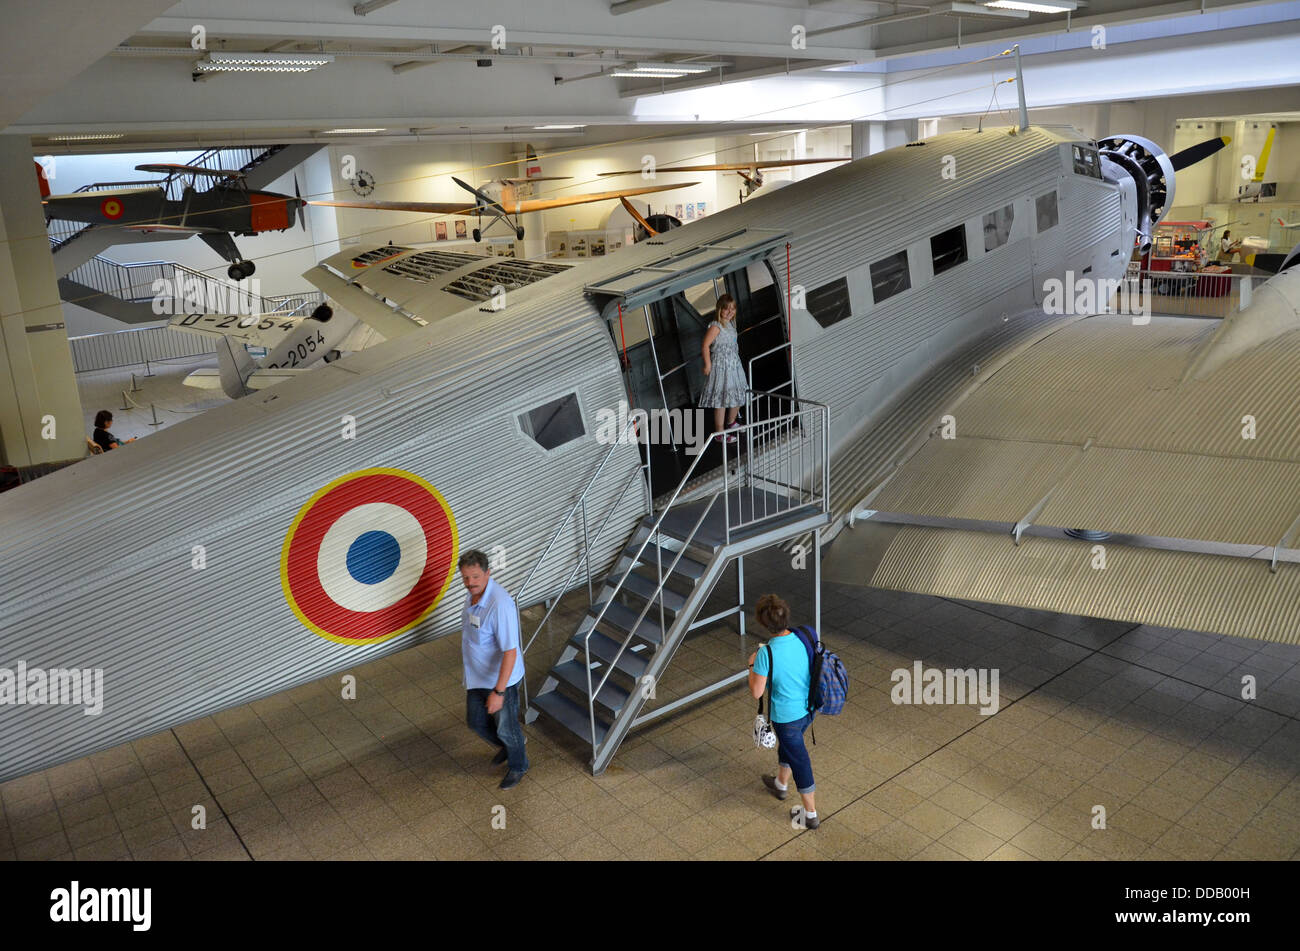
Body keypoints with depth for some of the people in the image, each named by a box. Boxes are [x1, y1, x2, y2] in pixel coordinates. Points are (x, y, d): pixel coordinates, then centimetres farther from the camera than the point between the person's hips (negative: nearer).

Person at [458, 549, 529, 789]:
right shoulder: (473, 592, -7)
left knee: (506, 727, 14)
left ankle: (518, 765, 42)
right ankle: (506, 746, 52)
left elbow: (510, 652, -32)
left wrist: (498, 692, -31)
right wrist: (466, 653, 26)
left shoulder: (500, 605, -35)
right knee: (476, 722, 24)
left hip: (501, 679, -8)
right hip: (476, 677, 8)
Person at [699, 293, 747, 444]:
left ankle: (732, 423, 40)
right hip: (721, 367, -9)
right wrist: (708, 365, -19)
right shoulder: (716, 326, -19)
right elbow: (705, 346, -20)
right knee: (722, 400, -5)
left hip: (734, 365, 9)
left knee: (738, 395, 18)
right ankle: (719, 432, 5)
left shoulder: (730, 324, 7)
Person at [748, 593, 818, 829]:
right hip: (808, 709, 7)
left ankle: (811, 814, 27)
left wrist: (752, 665, -6)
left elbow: (756, 692, -21)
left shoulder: (766, 653, -30)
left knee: (799, 760, 10)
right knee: (787, 745, 31)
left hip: (786, 716, -6)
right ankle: (781, 784, 56)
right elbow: (813, 666, 4)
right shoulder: (803, 639, -13)